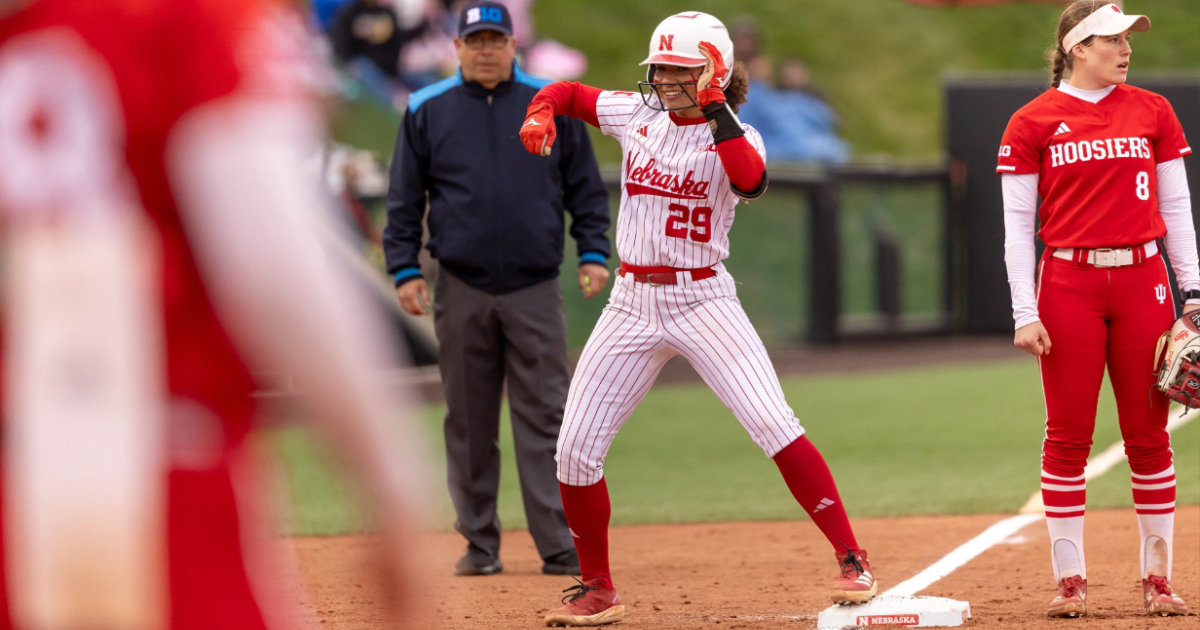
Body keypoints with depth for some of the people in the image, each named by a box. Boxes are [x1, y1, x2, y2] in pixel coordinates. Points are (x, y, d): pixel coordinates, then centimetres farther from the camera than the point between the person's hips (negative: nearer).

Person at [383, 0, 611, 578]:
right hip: (462, 291, 1)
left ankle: (559, 548, -7)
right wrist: (404, 269, -2)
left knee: (544, 420, -5)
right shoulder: (427, 112, 6)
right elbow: (404, 200, 7)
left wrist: (593, 253, -2)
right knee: (469, 424, 4)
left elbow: (586, 189, 9)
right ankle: (480, 545, 12)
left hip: (535, 290, -1)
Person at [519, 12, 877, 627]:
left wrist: (715, 109, -30)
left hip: (703, 300, -4)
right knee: (575, 452, 0)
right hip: (632, 303, 4)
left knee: (774, 426, -19)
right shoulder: (637, 115, 5)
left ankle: (852, 561, -12)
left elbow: (751, 181, -30)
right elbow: (567, 93, 18)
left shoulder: (730, 135, -7)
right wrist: (540, 111, -4)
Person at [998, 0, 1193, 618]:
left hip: (1142, 282, 2)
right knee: (1068, 436, -1)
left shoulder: (1152, 112, 8)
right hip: (1069, 285, -2)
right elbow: (1017, 226, 1)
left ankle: (1158, 578, 8)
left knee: (1149, 435, 2)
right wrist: (1025, 313, -7)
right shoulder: (1033, 123, 1)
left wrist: (1192, 293, 4)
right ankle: (1070, 581, 5)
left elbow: (1176, 208, 11)